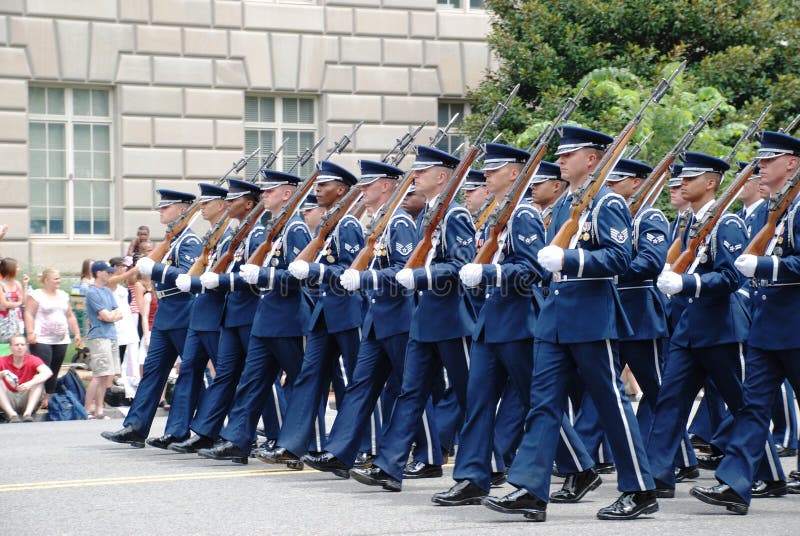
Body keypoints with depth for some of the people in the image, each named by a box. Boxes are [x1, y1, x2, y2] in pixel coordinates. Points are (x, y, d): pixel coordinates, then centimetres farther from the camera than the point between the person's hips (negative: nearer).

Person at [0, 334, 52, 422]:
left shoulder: (32, 360, -5)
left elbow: (48, 372, -24)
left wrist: (30, 383, -40)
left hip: (26, 401, 0)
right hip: (9, 401, 0)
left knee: (39, 378, -20)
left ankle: (27, 414, -36)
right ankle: (12, 415, -37)